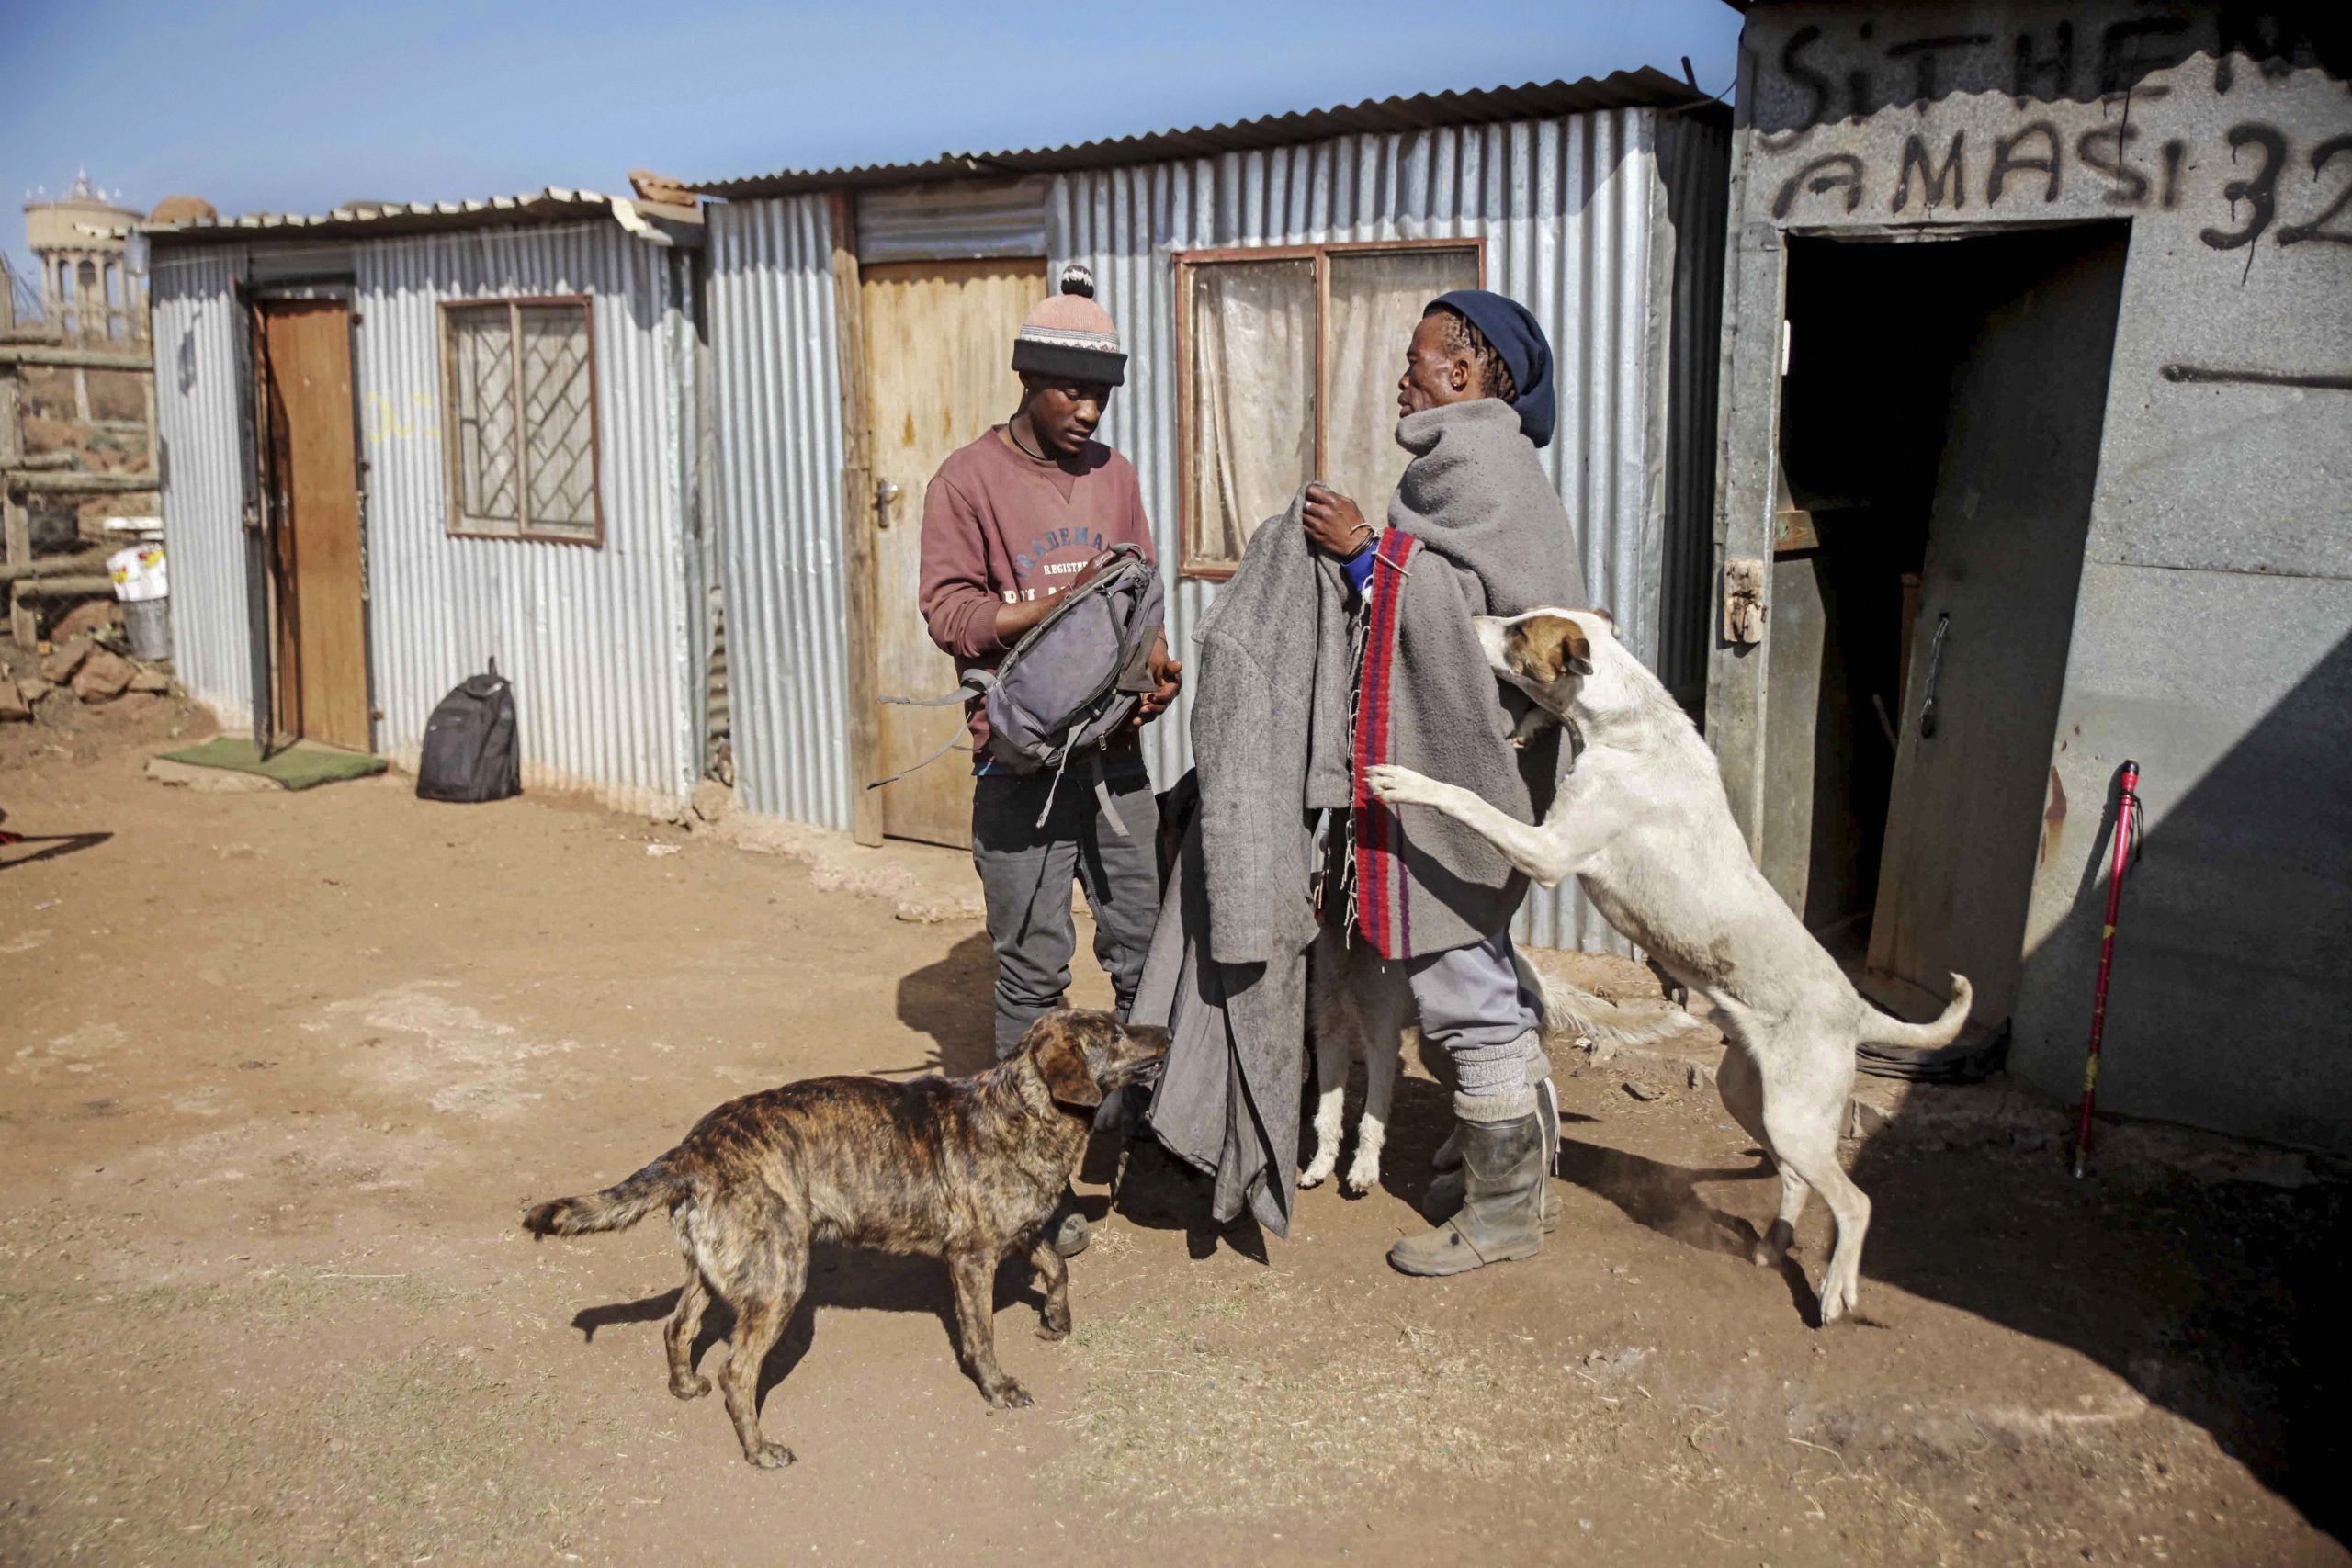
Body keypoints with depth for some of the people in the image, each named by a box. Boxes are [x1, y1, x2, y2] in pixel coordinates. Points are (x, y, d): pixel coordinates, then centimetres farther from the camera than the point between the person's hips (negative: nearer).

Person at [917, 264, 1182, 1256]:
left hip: (1113, 748, 5)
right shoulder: (969, 480, -3)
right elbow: (949, 612, -10)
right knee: (1034, 967, -1)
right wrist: (1063, 605, -22)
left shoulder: (1114, 475, 13)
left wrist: (1156, 664, -5)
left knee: (1145, 944, 9)